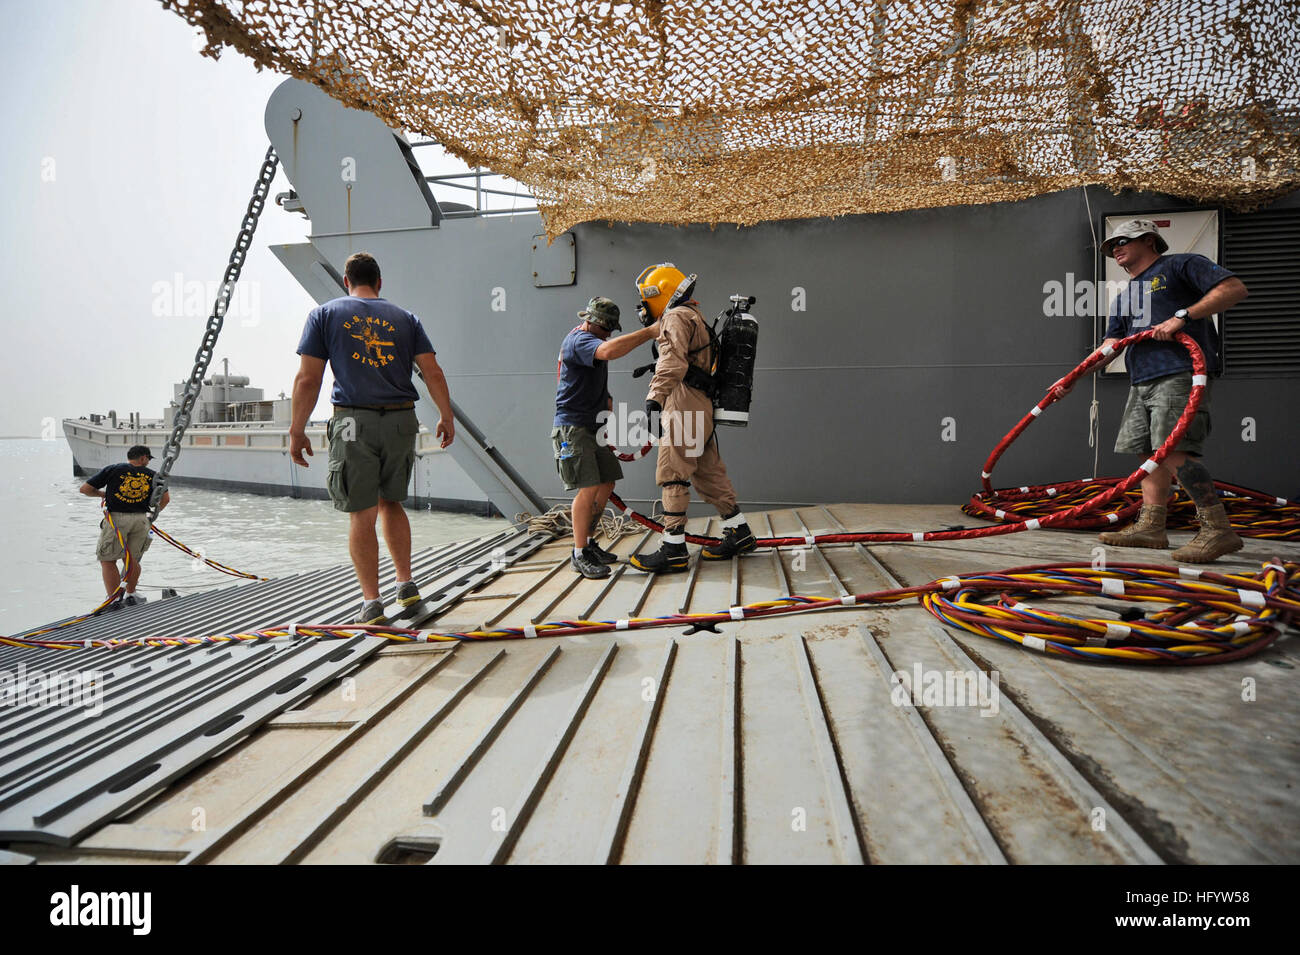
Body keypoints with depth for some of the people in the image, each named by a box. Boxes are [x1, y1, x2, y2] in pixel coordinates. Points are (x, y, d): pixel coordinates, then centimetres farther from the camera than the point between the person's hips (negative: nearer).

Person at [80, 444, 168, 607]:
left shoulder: (111, 470, 5)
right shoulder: (151, 474, 10)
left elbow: (85, 489, 4)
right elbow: (165, 498, 5)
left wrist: (101, 494, 24)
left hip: (116, 519, -2)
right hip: (141, 519, 2)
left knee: (108, 560, 7)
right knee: (132, 559, 20)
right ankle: (131, 595, 32)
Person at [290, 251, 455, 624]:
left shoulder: (324, 314, 7)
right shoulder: (405, 318, 13)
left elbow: (308, 379, 0)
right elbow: (433, 373, 6)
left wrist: (297, 430, 4)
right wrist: (447, 417, 14)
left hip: (354, 422, -3)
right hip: (401, 422, 3)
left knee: (362, 514, 1)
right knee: (391, 503, 19)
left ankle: (371, 603, 3)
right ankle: (406, 584, 21)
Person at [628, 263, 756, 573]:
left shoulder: (676, 317, -6)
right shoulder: (694, 316, 26)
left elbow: (673, 362, -23)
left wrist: (655, 397, -31)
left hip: (684, 406, -10)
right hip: (701, 406, 10)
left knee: (672, 475, -9)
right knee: (708, 472, 14)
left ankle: (673, 550, -9)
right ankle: (739, 534, 21)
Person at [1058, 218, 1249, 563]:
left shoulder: (1180, 265, 5)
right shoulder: (1123, 298, 26)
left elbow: (1235, 288, -6)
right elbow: (1110, 346, 21)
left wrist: (1182, 317, -16)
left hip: (1181, 374, -9)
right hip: (1142, 383, 9)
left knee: (1175, 450, -19)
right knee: (1150, 453, 6)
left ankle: (1218, 530, -16)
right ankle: (1151, 526, 10)